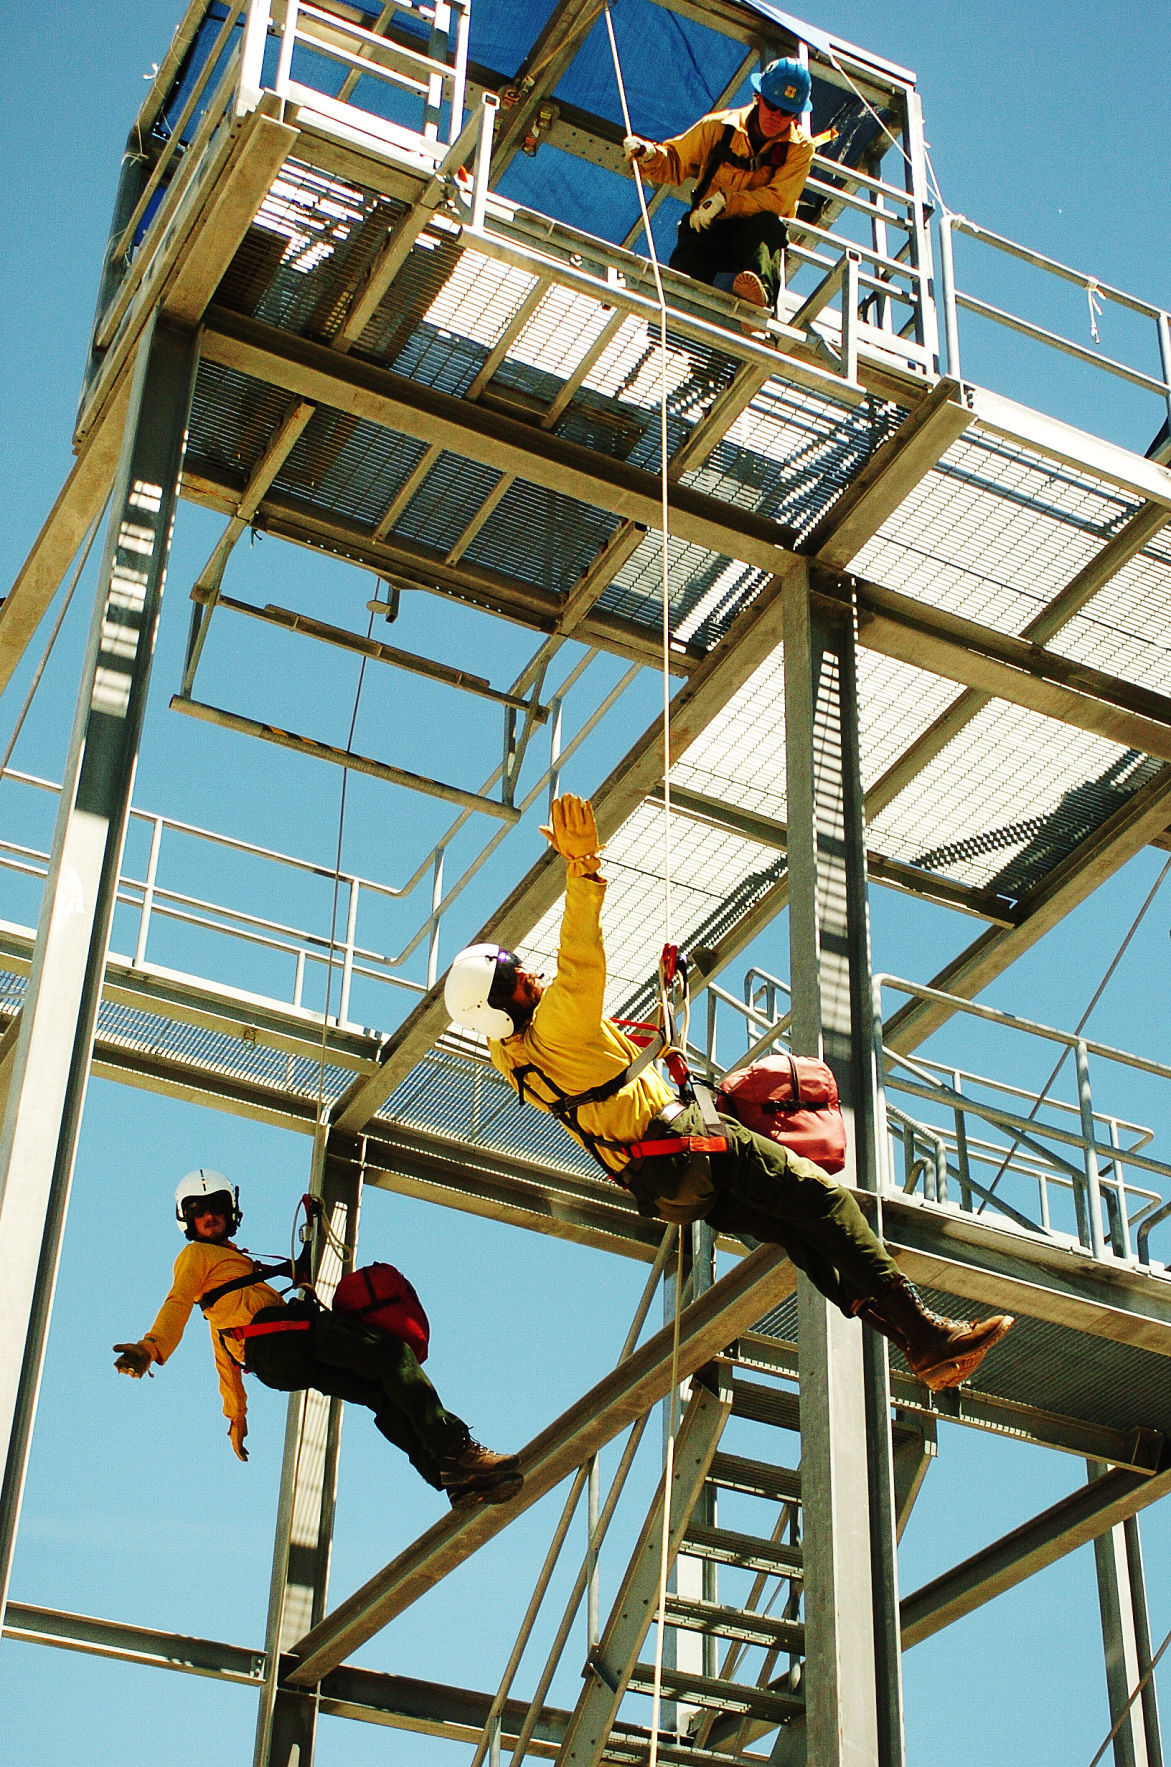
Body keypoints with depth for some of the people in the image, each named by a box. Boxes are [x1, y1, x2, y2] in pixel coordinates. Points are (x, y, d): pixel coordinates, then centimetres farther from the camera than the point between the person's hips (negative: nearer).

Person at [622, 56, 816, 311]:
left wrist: (726, 200, -25)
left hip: (753, 236, -1)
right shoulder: (718, 127, 3)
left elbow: (776, 199, -13)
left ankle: (761, 290, -61)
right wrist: (649, 154, -14)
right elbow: (674, 163, 10)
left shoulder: (799, 148, 0)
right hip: (708, 232, 1)